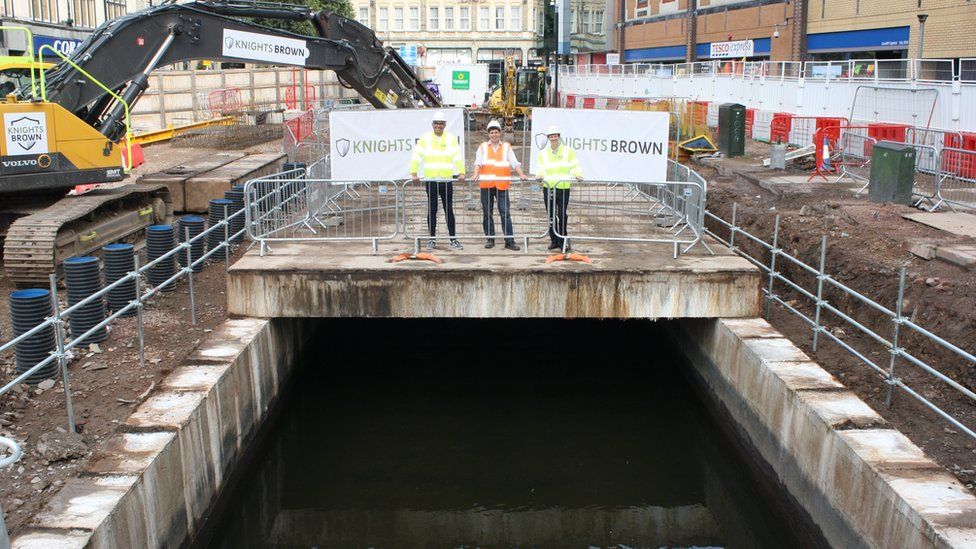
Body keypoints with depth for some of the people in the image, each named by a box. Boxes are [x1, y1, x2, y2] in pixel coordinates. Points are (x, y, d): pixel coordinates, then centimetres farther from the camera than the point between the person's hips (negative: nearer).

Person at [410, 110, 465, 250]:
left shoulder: (451, 138, 6)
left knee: (449, 210, 4)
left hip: (447, 180, 0)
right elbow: (416, 156, -1)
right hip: (430, 180, 0)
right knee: (432, 210, 6)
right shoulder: (425, 138, 4)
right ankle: (432, 239, 14)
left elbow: (458, 156, -2)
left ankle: (453, 239, 10)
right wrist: (414, 173, -13)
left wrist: (461, 173, -15)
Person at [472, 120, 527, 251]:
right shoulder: (483, 147, 11)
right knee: (487, 214, 6)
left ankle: (509, 241, -4)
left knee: (505, 213, -5)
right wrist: (476, 175, -17)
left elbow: (514, 163, 4)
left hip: (502, 185, -1)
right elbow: (478, 163, 0)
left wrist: (521, 174, -12)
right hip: (486, 185, 1)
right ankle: (490, 239, 16)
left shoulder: (506, 147, 11)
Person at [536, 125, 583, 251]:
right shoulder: (543, 153, 13)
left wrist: (577, 174, -14)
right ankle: (554, 240, 16)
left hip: (563, 188, -3)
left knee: (562, 215, -8)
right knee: (551, 216, 6)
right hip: (548, 188, 3)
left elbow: (575, 166, 5)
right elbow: (540, 169, 10)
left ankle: (563, 240, 3)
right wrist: (540, 174, -11)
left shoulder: (568, 151, 6)